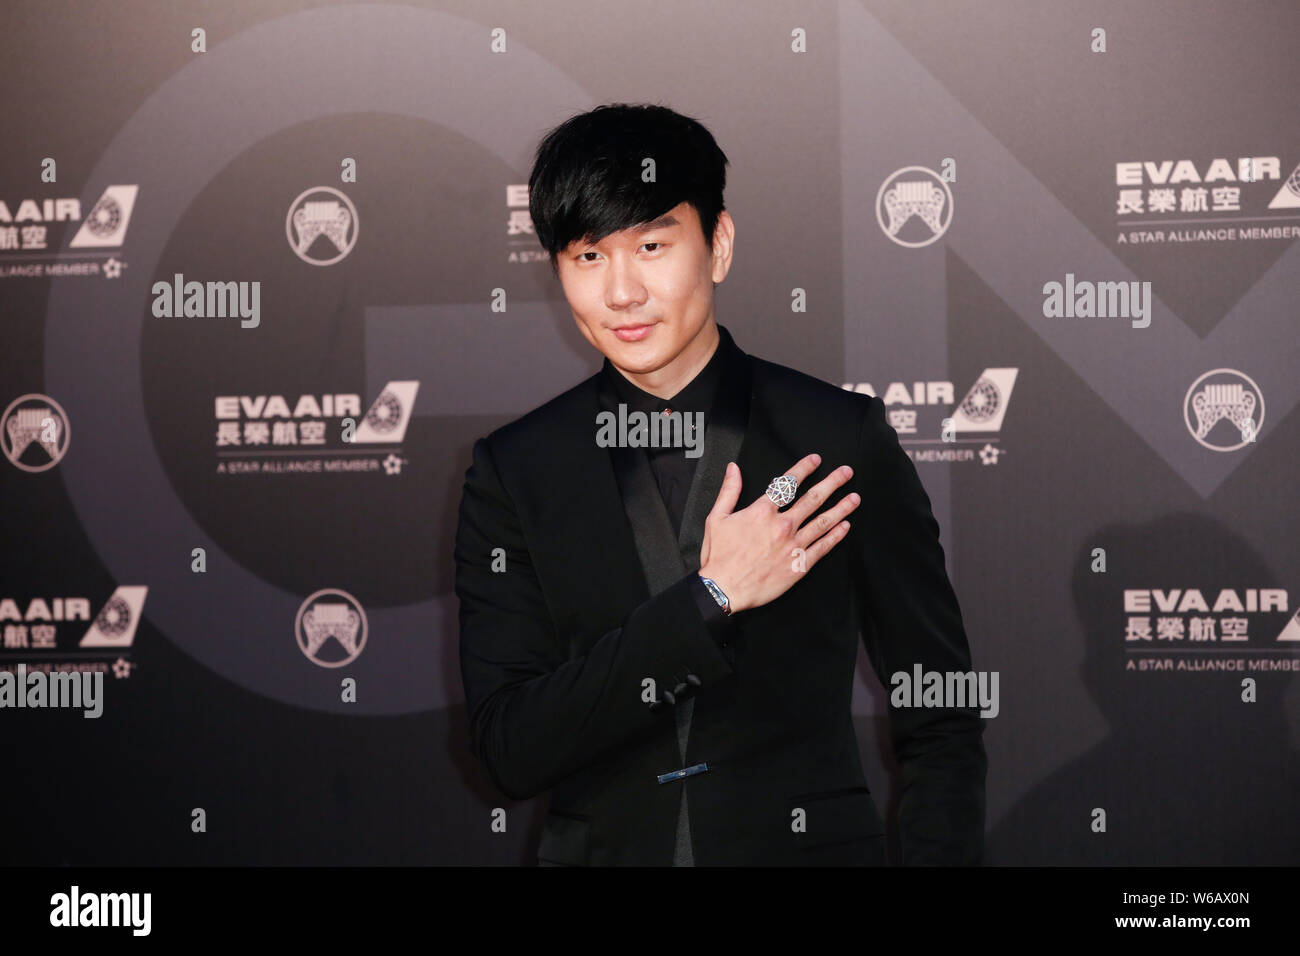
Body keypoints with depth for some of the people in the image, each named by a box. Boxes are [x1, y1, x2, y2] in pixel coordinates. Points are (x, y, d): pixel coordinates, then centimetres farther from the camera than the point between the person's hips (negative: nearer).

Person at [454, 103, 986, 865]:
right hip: (600, 847, 1)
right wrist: (713, 599, -17)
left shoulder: (842, 438, -5)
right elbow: (509, 751, -11)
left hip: (810, 842, -1)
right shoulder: (515, 472, -2)